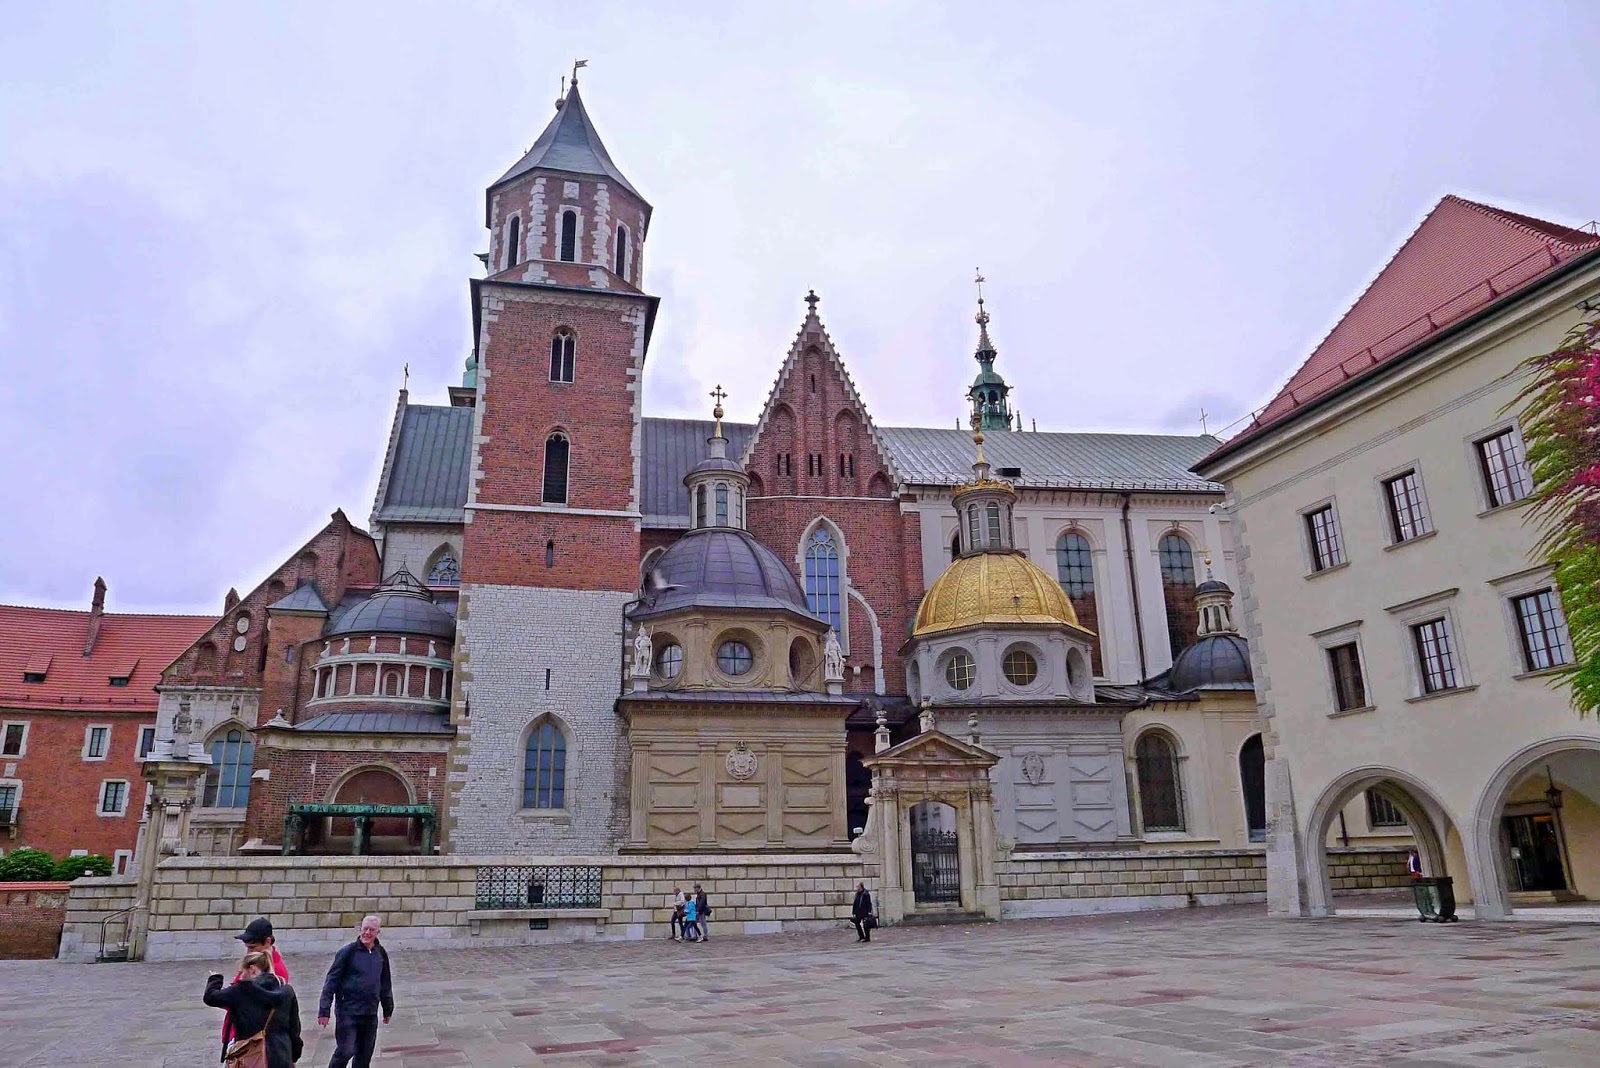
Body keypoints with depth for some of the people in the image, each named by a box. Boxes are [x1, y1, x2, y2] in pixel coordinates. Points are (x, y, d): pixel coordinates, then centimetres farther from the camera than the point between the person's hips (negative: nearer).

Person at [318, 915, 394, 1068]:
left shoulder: (381, 953, 7)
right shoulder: (348, 952, -8)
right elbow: (331, 981, -8)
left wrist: (388, 1009, 21)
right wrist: (324, 1010, -12)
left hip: (370, 1014, 5)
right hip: (348, 1011, -5)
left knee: (365, 1055, 10)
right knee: (345, 1051, -11)